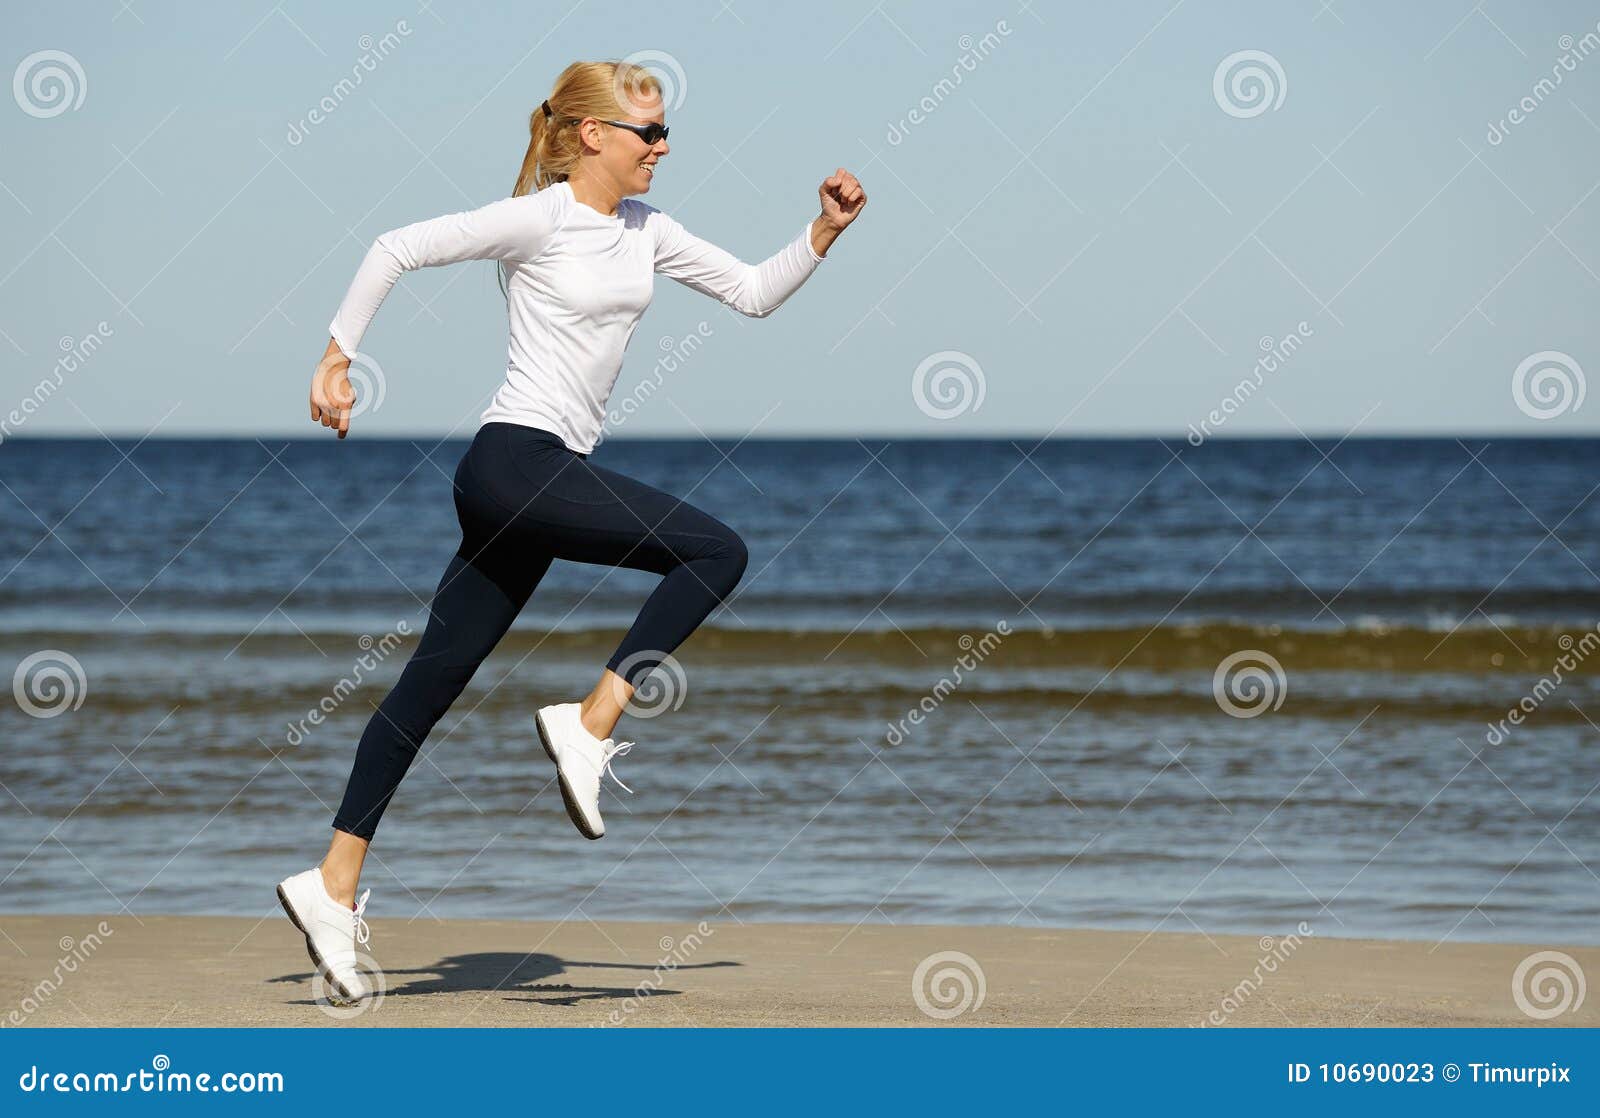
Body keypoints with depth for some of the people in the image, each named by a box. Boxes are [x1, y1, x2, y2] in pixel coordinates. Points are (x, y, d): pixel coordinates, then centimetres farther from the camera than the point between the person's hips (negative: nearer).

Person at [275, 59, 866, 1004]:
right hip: (518, 459, -8)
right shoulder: (540, 220, -7)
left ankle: (335, 884, 6)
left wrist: (823, 235, 3)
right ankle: (591, 724, -10)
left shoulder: (646, 232, 15)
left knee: (435, 681, 5)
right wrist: (337, 362, -6)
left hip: (550, 476, 8)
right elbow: (397, 250, -7)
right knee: (717, 550, -12)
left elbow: (754, 293, 18)